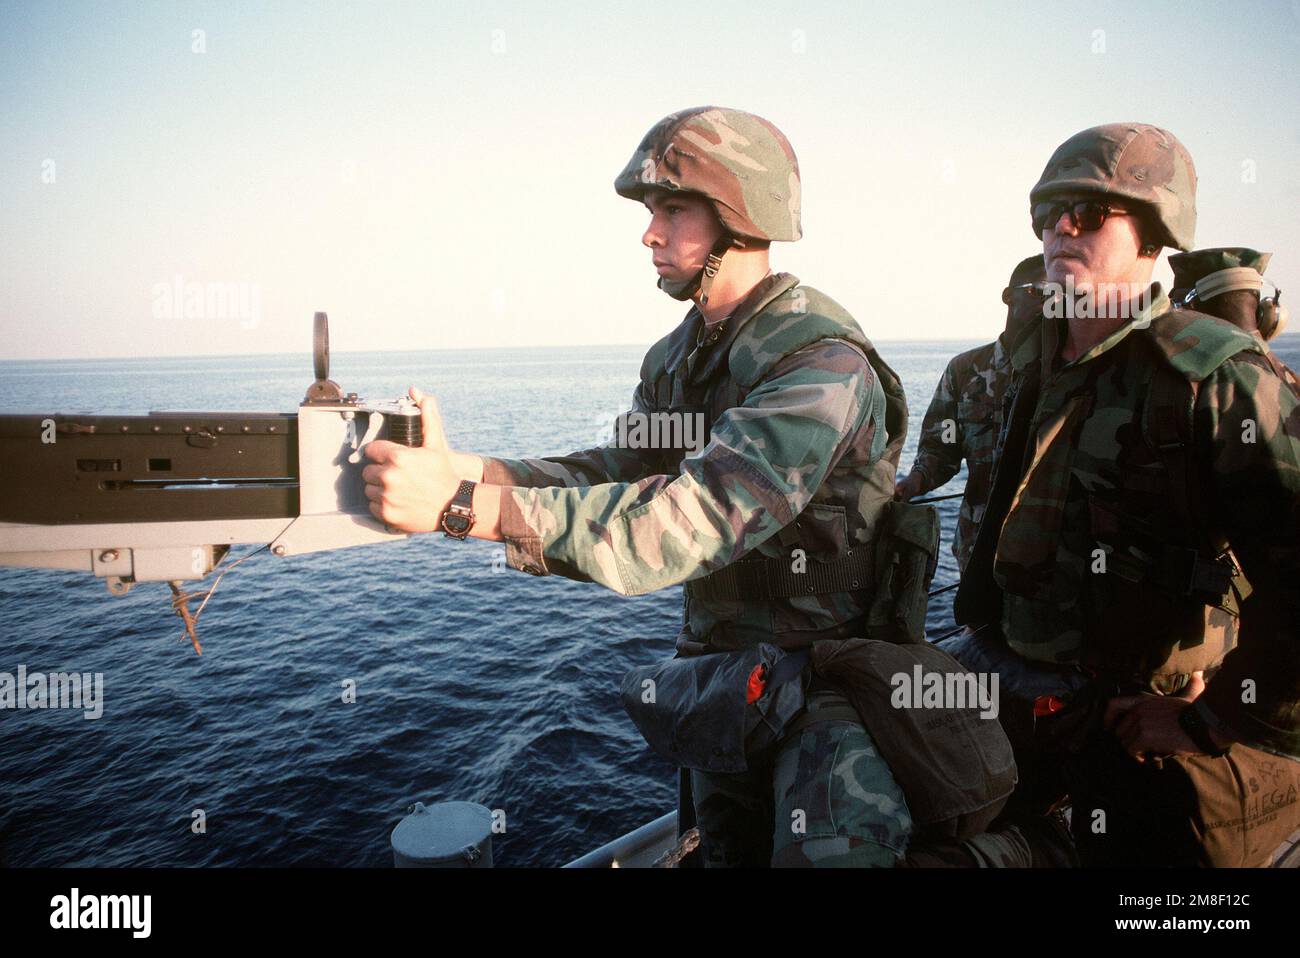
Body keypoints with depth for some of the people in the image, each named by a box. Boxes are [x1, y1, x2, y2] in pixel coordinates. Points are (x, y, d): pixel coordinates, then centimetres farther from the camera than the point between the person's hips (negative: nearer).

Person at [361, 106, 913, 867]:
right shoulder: (680, 354, 4)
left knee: (833, 845, -26)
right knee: (730, 849, 20)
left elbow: (676, 525, -34)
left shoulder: (823, 364, -25)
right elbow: (613, 475, -3)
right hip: (720, 662, 7)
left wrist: (460, 504, -37)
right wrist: (456, 466, -18)